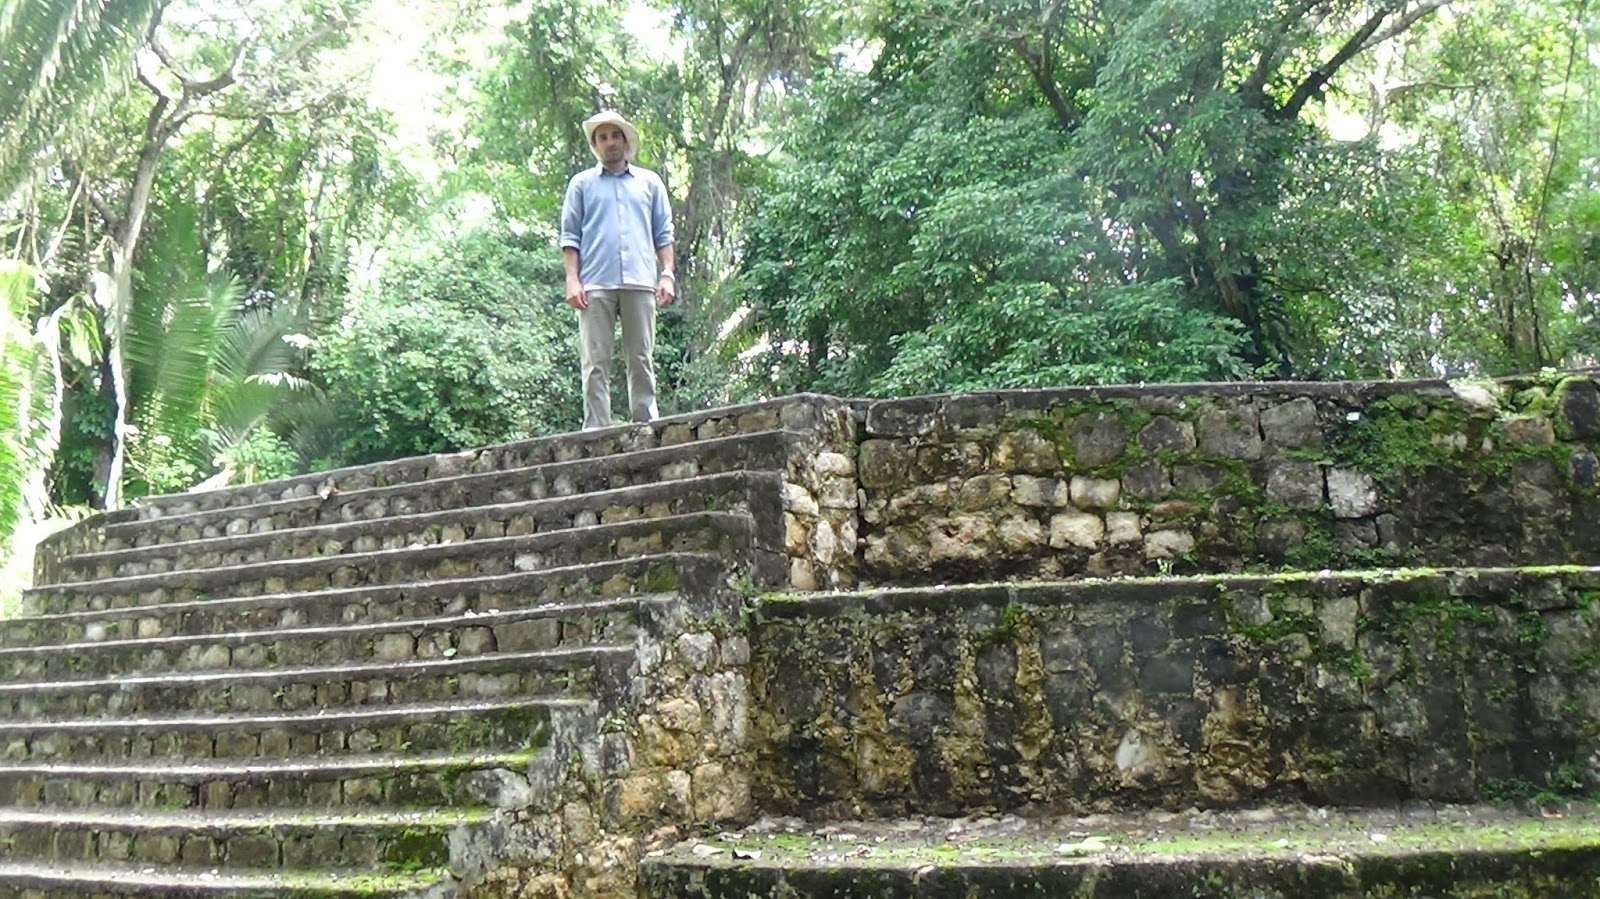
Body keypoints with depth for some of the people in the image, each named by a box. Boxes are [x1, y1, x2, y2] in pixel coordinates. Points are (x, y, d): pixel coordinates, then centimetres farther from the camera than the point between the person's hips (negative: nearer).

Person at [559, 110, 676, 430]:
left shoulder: (650, 182, 19)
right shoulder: (582, 184, 16)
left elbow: (664, 234, 16)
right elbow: (570, 236, 10)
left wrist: (667, 274, 3)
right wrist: (572, 280, -2)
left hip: (640, 283, 1)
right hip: (596, 285, -1)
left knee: (642, 360, 0)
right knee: (595, 363, -4)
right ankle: (597, 432, -6)